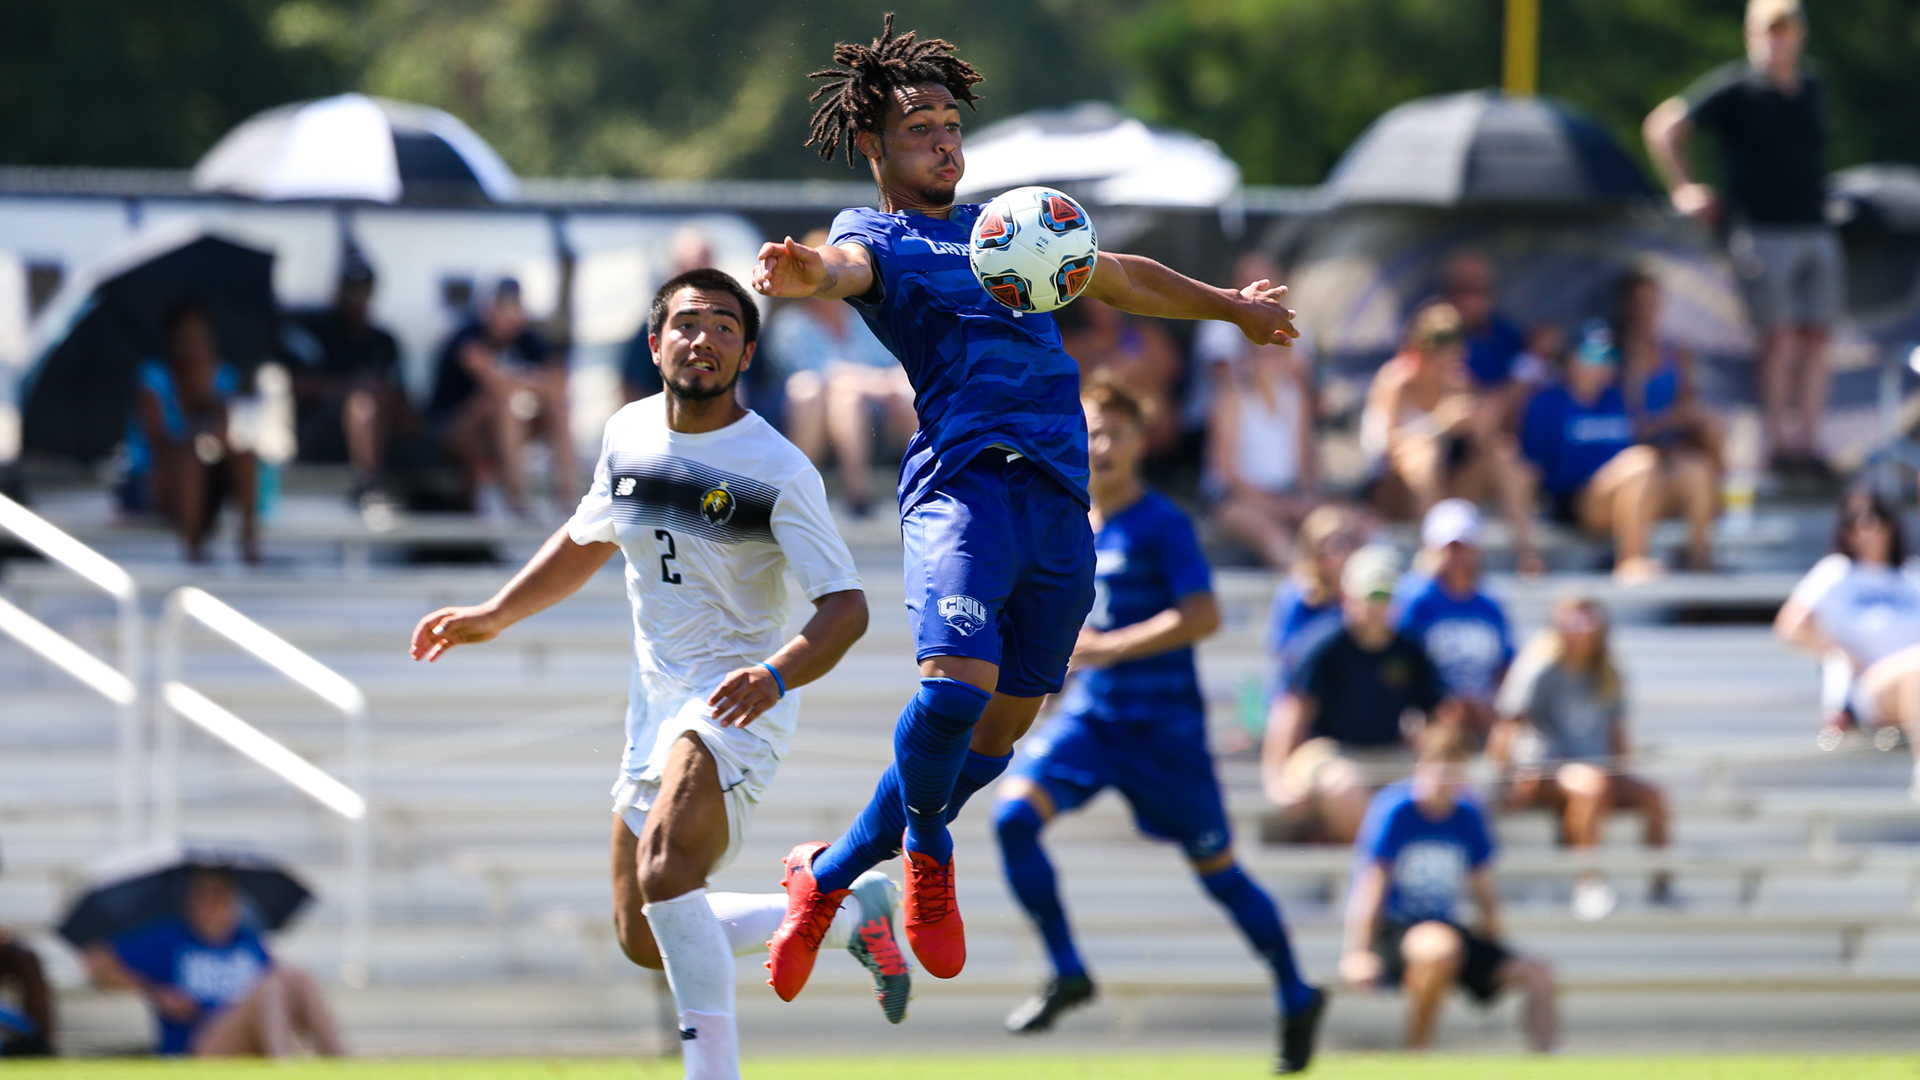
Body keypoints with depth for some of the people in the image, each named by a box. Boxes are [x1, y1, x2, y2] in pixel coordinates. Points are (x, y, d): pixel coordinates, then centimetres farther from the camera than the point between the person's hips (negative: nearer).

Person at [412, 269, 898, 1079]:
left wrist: (777, 675, -35)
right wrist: (492, 616, 20)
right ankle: (845, 914, 27)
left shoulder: (779, 472, -14)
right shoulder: (628, 435, 4)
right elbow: (588, 540, 23)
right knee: (645, 940, 10)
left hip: (738, 702, -8)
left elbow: (846, 608, -18)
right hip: (656, 702, 8)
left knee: (665, 876, -31)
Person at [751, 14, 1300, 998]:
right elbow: (847, 267, -18)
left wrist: (1229, 307, 56)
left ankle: (826, 876, 22)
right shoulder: (878, 238, 7)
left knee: (996, 734, 5)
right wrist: (802, 275, -43)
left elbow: (1120, 279, 44)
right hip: (964, 481, -6)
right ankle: (927, 854, 2)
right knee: (956, 686, -26)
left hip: (1061, 504, 6)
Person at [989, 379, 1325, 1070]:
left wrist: (1109, 647, -23)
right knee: (1013, 816, -17)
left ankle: (1297, 997, 23)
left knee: (1215, 867, 4)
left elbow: (1203, 616, -22)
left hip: (1162, 726, -6)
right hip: (1088, 716, 6)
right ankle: (1067, 974, -8)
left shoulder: (1161, 525, -12)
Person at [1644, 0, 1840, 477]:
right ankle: (1778, 443, -5)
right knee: (1779, 337, -10)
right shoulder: (1734, 89, -5)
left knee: (1816, 338, 2)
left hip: (1815, 231, 6)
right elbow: (1662, 127, -1)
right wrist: (1683, 190, -1)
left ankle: (1808, 442, 5)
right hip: (1762, 231, -6)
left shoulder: (1813, 88, 13)